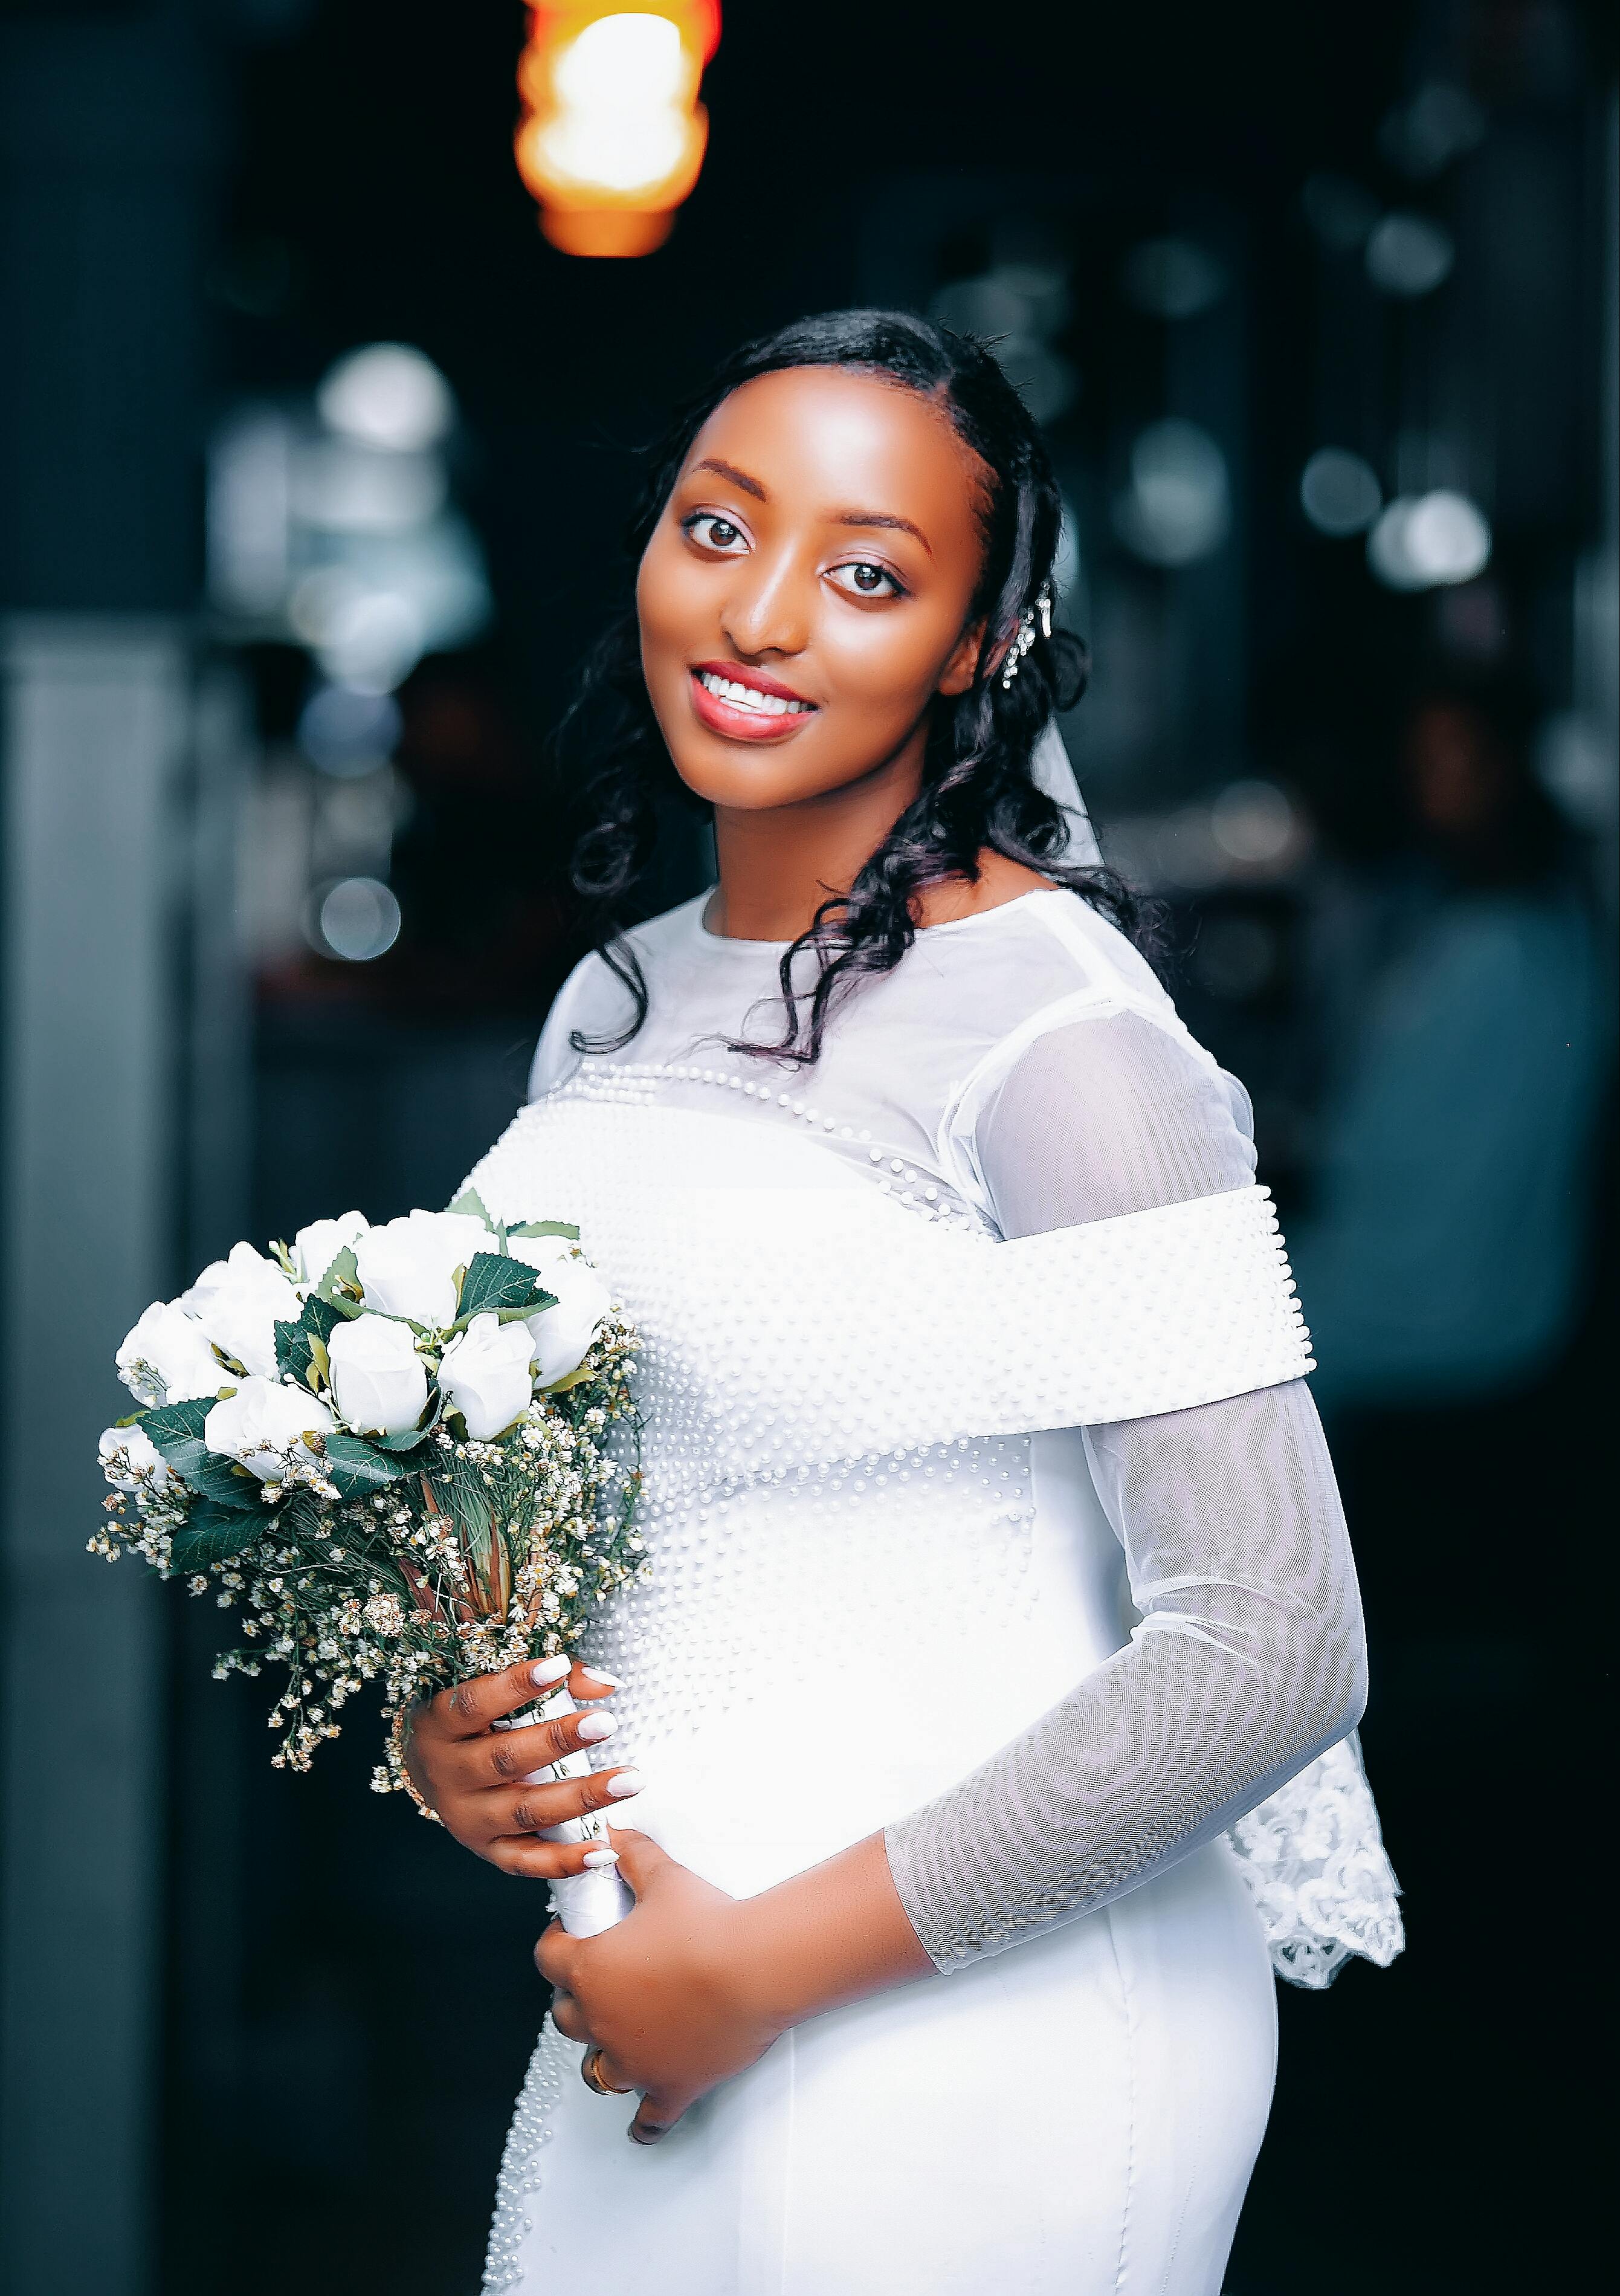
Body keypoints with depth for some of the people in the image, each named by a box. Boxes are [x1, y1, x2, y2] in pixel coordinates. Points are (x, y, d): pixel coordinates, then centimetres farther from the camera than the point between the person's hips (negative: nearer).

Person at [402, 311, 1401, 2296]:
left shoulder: (1054, 1031, -17)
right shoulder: (613, 1006, 6)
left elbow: (1270, 1651, -22)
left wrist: (764, 1963, -17)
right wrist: (445, 1722, -2)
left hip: (976, 2041, -7)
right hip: (641, 2003, 7)